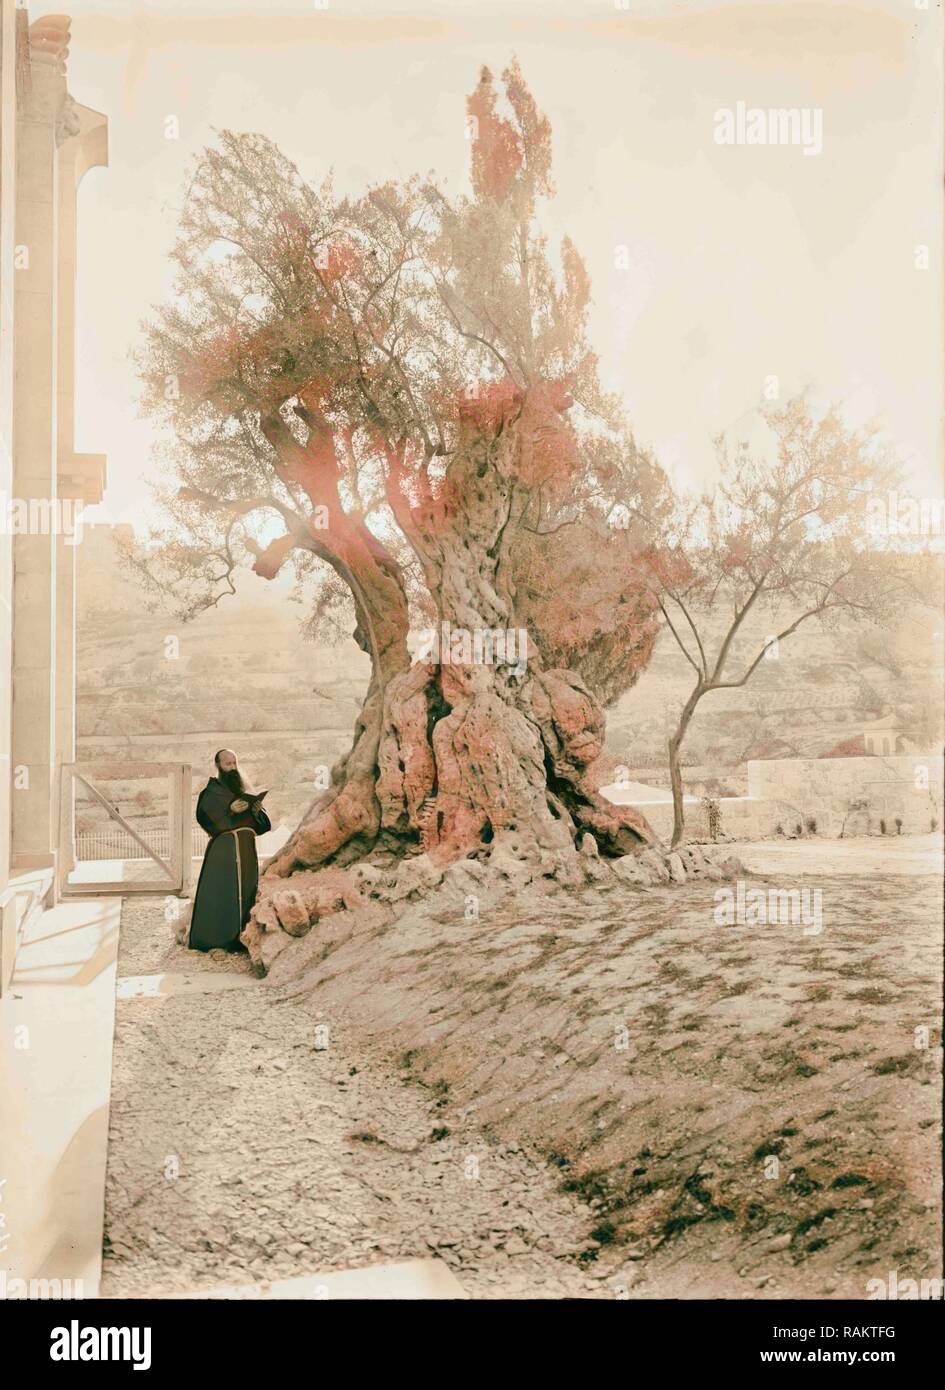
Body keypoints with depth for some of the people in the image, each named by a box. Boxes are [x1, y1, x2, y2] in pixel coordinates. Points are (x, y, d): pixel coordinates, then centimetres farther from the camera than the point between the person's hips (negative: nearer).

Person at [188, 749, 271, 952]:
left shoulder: (245, 791, 20)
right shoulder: (211, 792, 5)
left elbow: (263, 823, 13)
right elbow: (204, 816, -11)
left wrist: (257, 810, -8)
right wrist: (229, 810, -21)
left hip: (247, 847, 5)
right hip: (224, 848, -5)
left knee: (246, 891, 2)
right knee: (222, 892, -12)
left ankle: (242, 939, 6)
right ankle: (215, 940, -9)